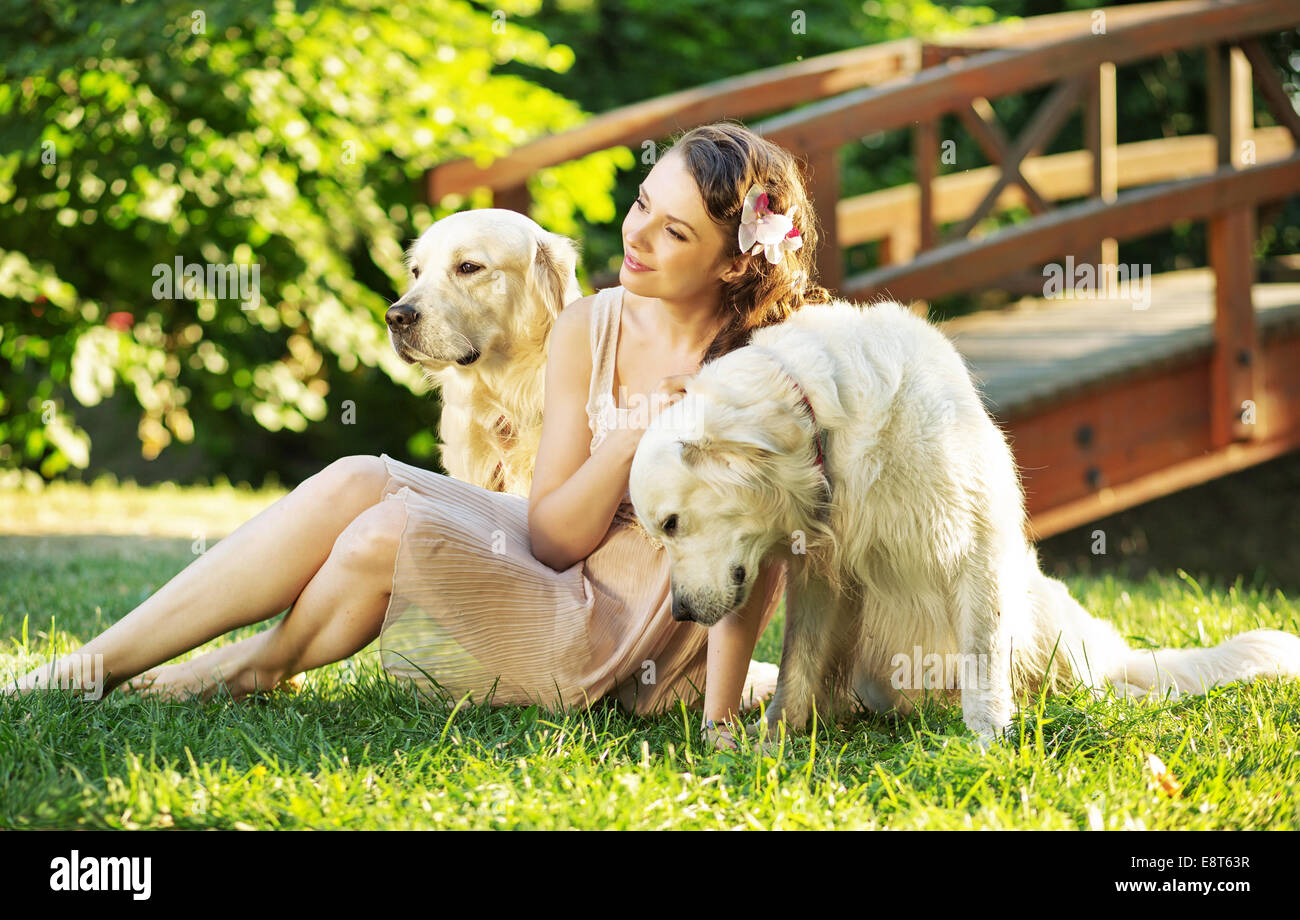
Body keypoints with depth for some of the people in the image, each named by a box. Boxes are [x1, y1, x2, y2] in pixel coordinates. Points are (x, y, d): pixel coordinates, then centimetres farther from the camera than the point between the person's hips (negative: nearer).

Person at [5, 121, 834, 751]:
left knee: (392, 531, -24)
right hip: (558, 575, 6)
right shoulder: (588, 331, -1)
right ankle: (75, 673, -11)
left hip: (630, 654, -6)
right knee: (356, 484, -16)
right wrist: (633, 440, -19)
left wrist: (720, 722, -24)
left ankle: (258, 666, 5)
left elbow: (756, 560, -18)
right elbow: (553, 534, -4)